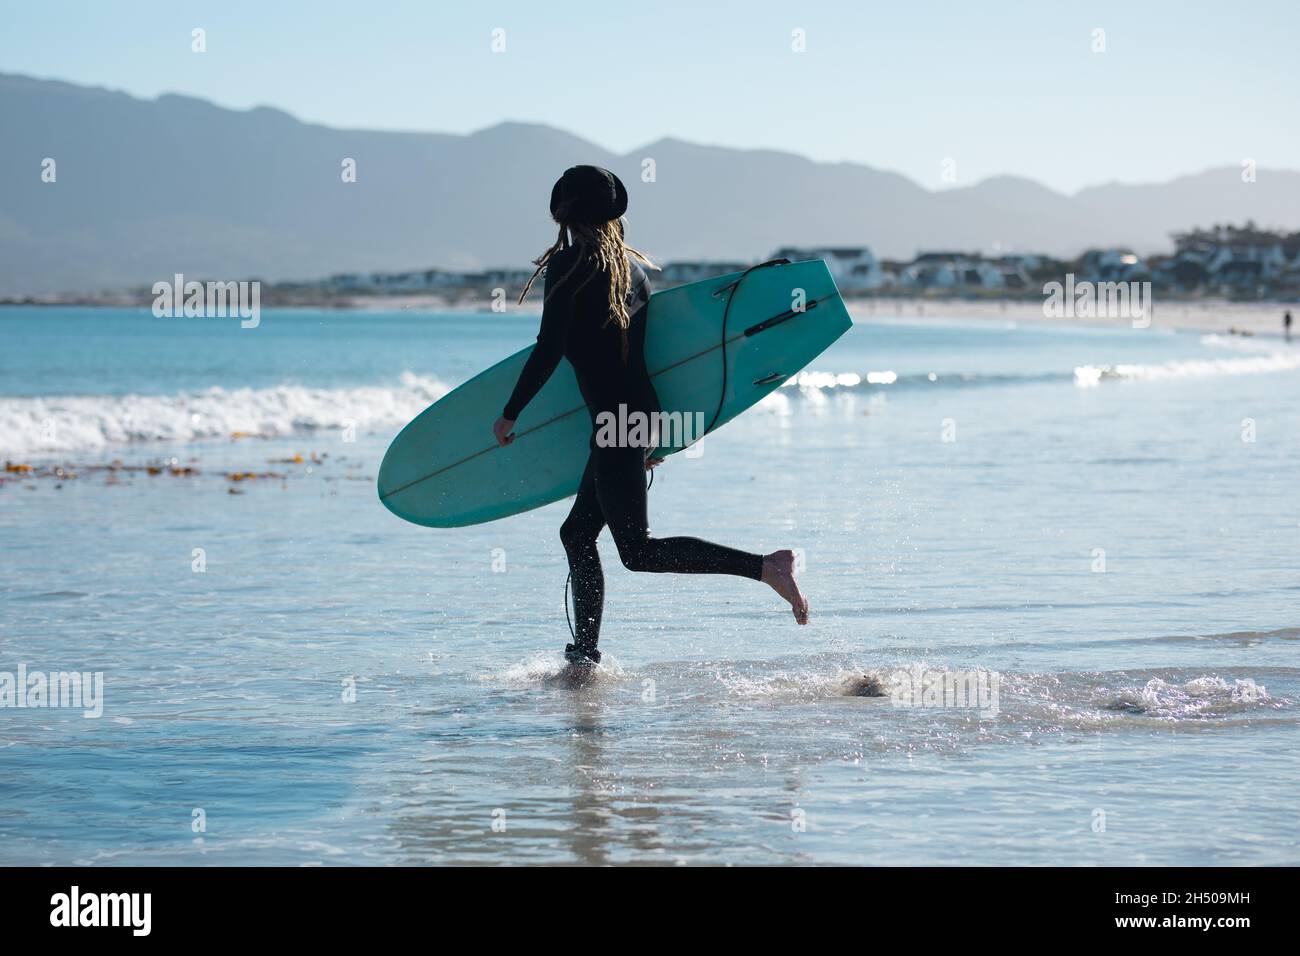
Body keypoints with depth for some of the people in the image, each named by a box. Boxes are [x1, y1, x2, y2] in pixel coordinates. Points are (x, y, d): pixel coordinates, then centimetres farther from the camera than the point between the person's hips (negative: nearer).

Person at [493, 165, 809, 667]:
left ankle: (765, 566, -21)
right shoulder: (632, 265, 13)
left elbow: (549, 351, -15)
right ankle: (585, 655, 17)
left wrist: (509, 415, -4)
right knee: (578, 533, 16)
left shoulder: (567, 265, -10)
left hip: (615, 420, -9)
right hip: (642, 417, 9)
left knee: (637, 550, -9)